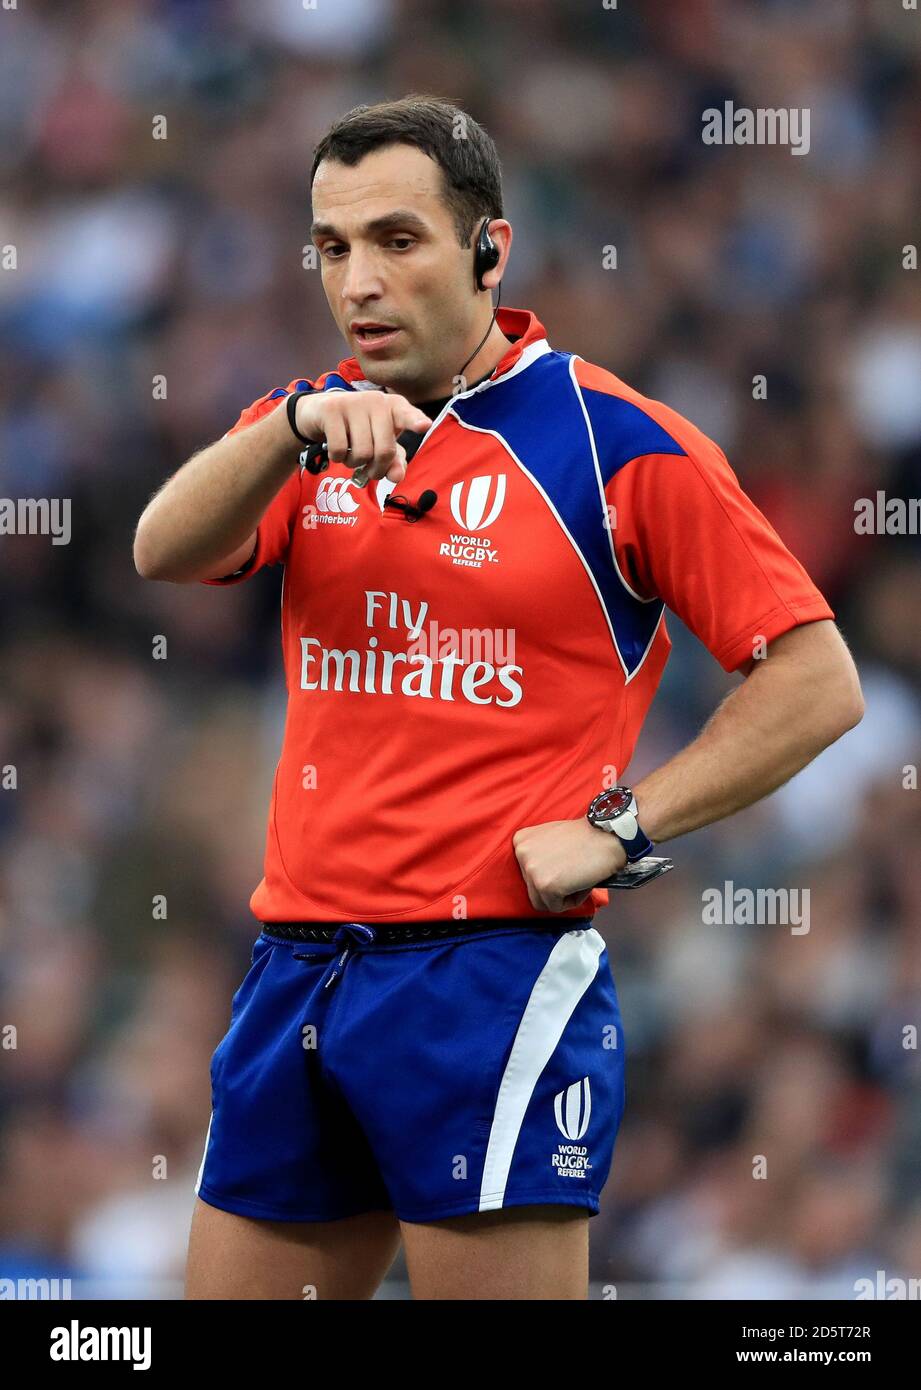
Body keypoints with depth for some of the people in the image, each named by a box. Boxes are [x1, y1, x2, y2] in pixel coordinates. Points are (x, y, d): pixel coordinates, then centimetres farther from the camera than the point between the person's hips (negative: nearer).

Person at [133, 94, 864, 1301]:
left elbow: (818, 680, -5)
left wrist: (621, 827, -11)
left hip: (490, 975, -6)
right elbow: (165, 554, -8)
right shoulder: (316, 426, 12)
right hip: (295, 967, 6)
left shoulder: (616, 441, -4)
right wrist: (299, 425, -24)